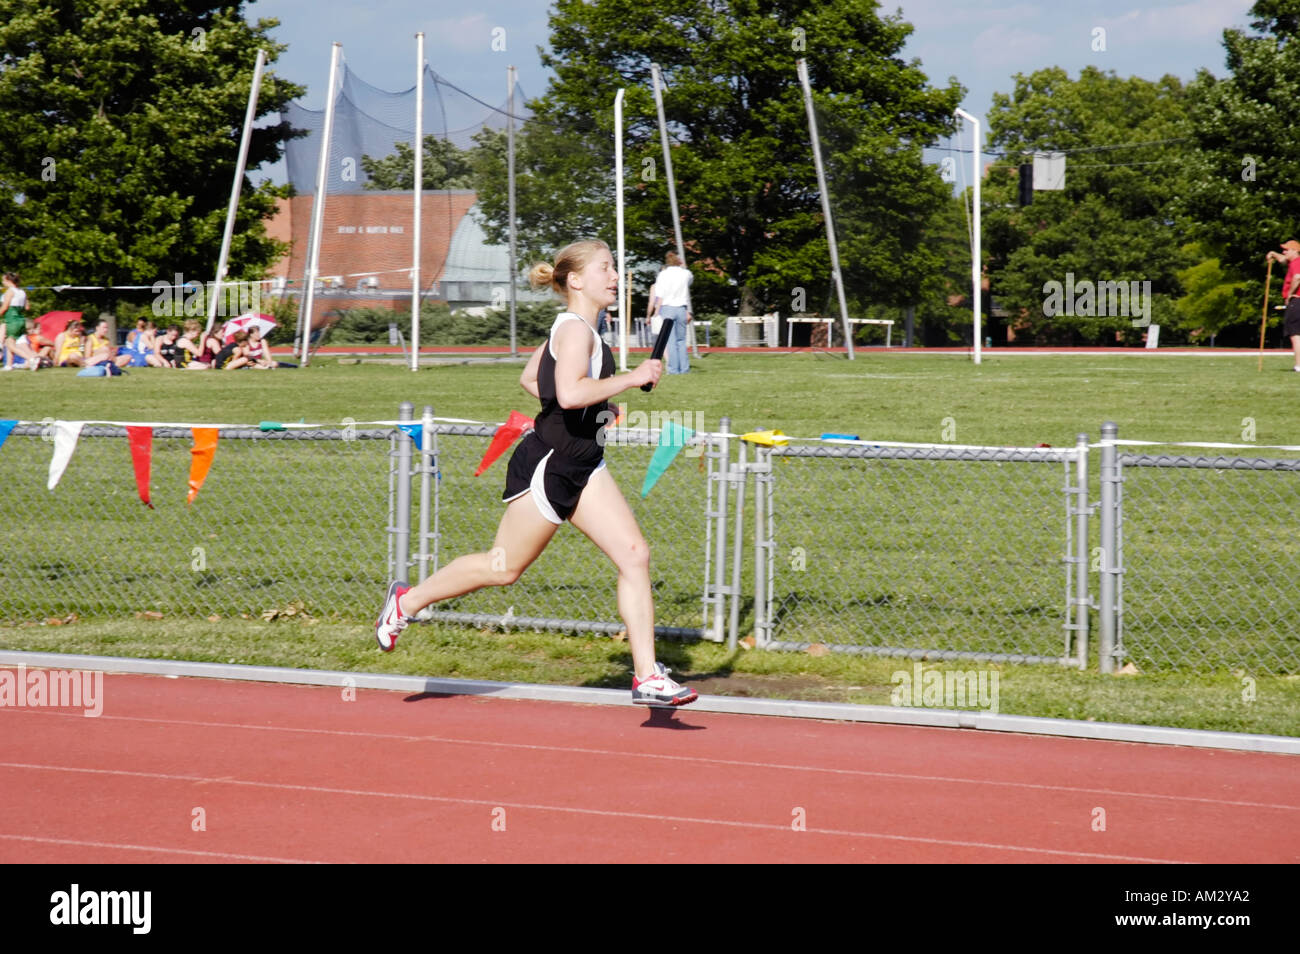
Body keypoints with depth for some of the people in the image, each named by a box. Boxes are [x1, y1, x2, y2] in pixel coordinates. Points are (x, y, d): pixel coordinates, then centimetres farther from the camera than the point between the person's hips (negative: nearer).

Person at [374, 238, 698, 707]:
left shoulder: (573, 329, 12)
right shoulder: (574, 329, -17)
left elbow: (529, 378, 25)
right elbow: (570, 392, -35)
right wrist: (631, 379, -26)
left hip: (582, 467, 9)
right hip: (547, 466, -9)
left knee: (635, 555, -3)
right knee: (504, 567, 5)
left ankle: (646, 677, -4)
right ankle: (407, 601, 27)